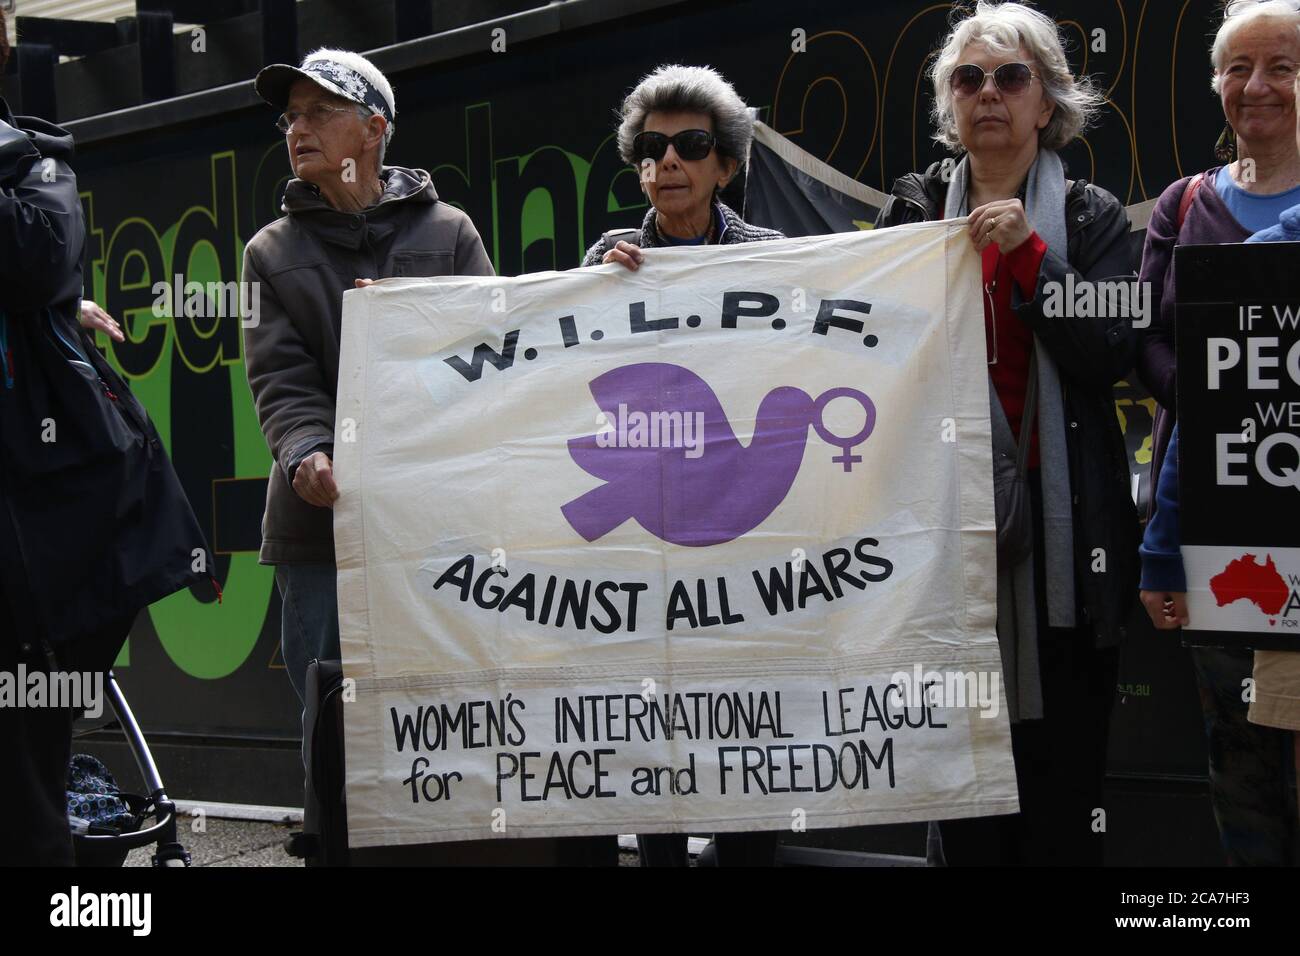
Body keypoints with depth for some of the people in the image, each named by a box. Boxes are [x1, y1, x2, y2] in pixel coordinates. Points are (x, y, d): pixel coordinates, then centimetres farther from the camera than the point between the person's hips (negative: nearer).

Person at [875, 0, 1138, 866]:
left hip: (1064, 520, -1)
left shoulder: (1090, 217, 6)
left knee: (1065, 756, -1)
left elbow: (1110, 355, -7)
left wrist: (1027, 252, -13)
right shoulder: (915, 212, 10)